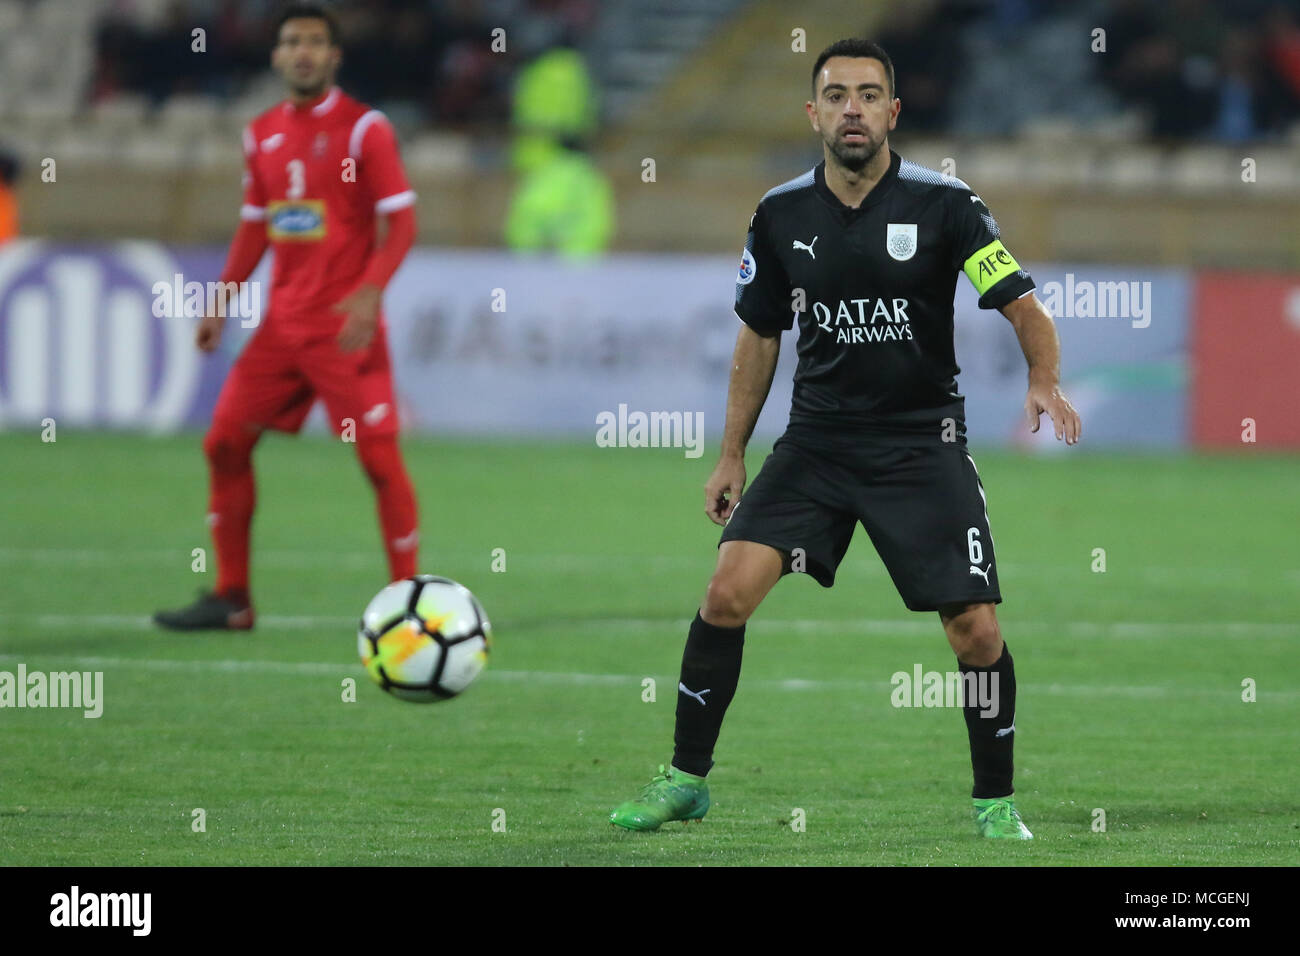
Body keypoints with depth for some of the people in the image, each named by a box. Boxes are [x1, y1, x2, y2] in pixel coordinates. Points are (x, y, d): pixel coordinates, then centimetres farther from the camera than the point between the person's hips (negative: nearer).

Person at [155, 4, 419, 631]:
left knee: (379, 456, -9)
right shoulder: (262, 134, 11)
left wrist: (369, 291, -23)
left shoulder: (362, 128, -8)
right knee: (225, 442, 4)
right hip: (282, 322, 6)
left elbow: (401, 221, -10)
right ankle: (231, 599, 13)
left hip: (344, 325, -6)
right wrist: (220, 303, 13)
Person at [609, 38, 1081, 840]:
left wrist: (1046, 380, -32)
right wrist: (732, 456, 13)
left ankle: (996, 802, 12)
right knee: (731, 587, -14)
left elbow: (1023, 304, -12)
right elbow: (760, 335, 13)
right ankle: (687, 780, 0)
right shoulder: (783, 215, 1)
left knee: (976, 628, -9)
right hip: (817, 437, 2)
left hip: (923, 442, -2)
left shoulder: (942, 204, -9)